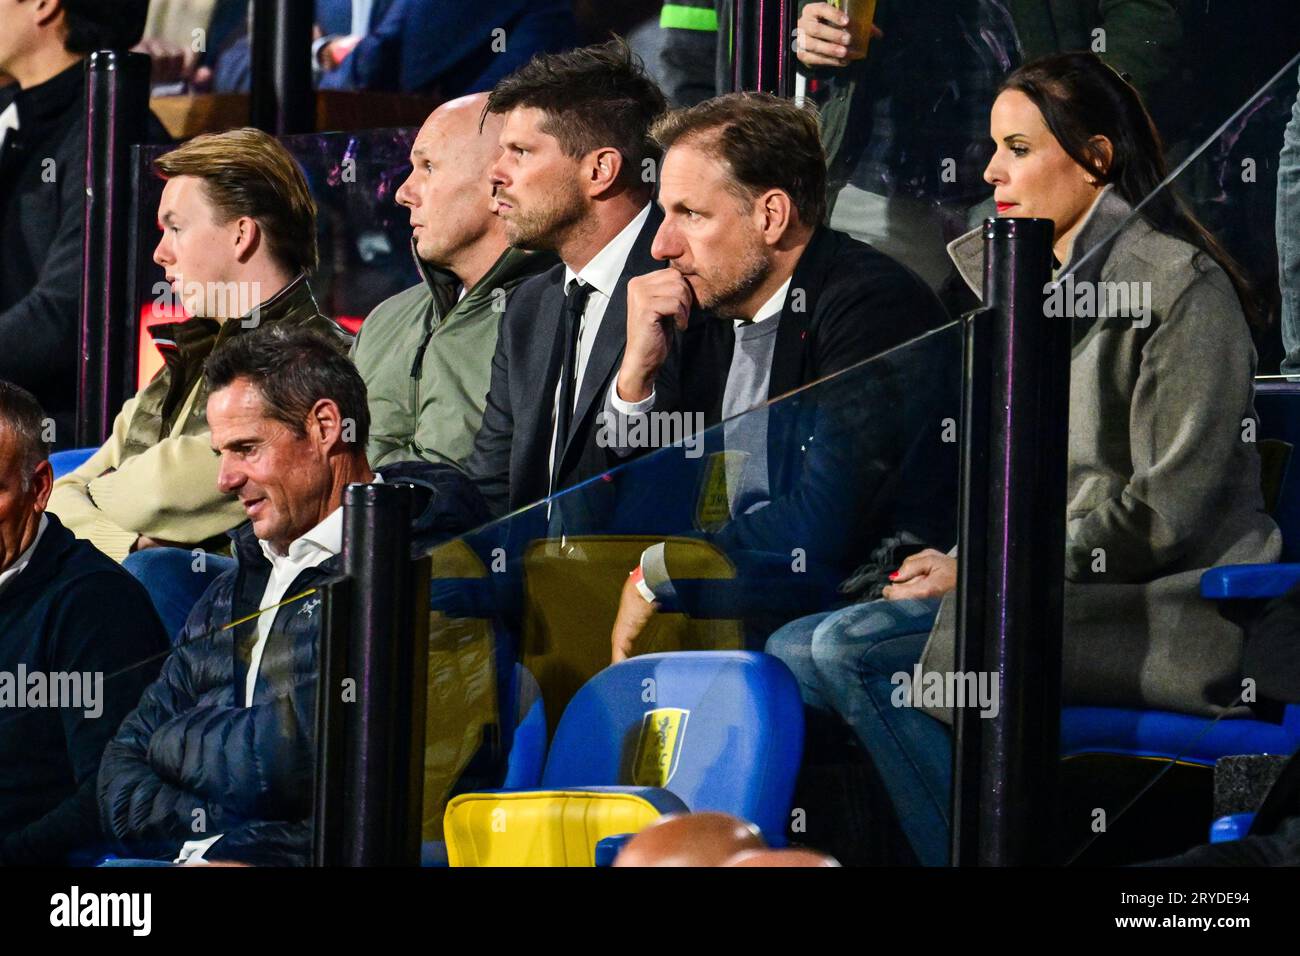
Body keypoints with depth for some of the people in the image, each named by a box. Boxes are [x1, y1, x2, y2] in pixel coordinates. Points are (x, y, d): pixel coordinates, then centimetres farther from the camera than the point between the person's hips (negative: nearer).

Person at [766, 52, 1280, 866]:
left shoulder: (1184, 288, -9)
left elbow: (1168, 511, -15)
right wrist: (961, 561, 0)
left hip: (1159, 611, -9)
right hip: (1050, 593, 9)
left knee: (853, 650, -23)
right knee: (794, 649, -9)